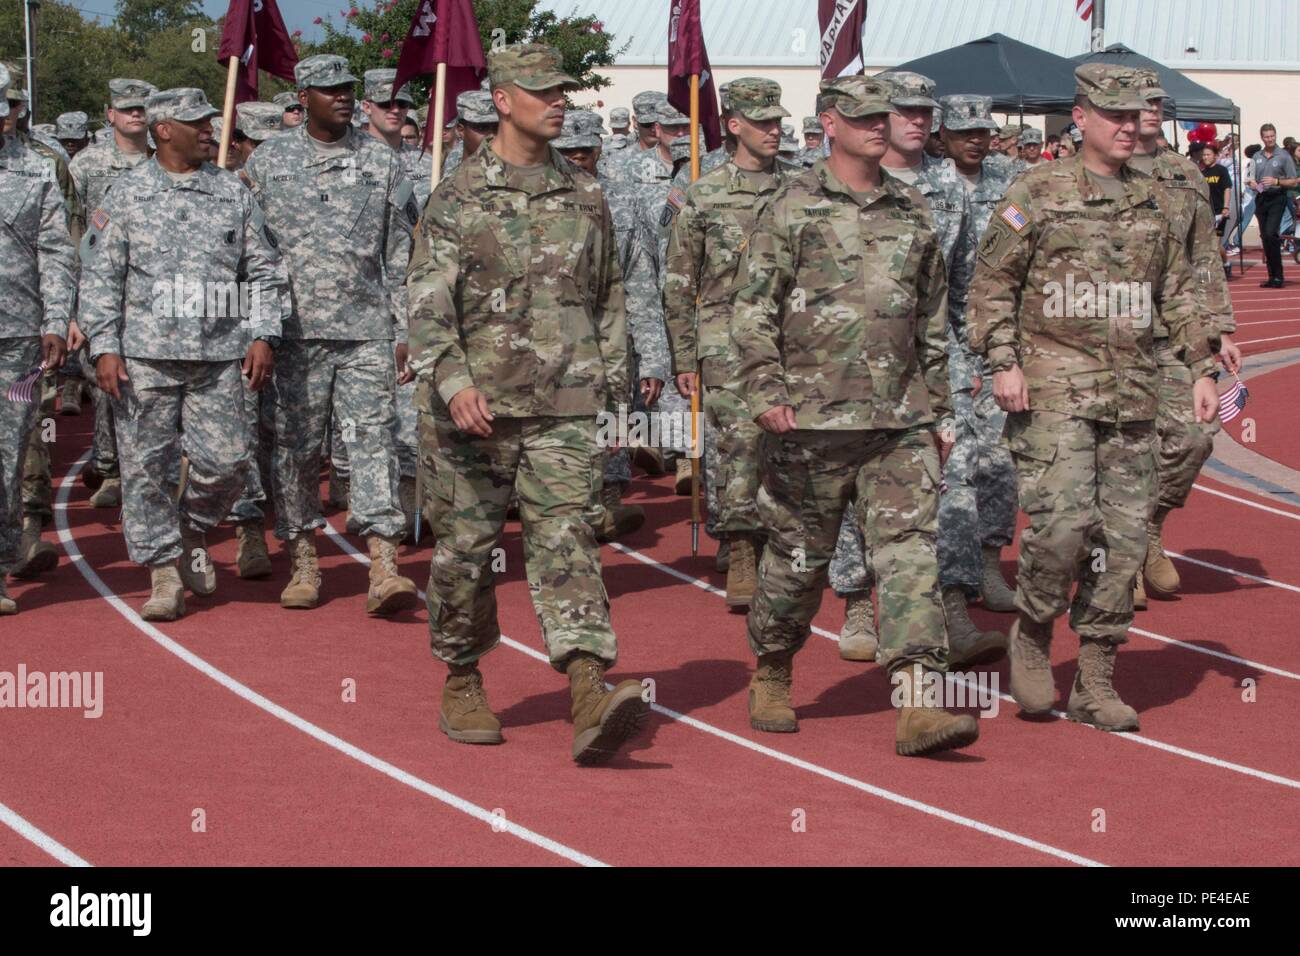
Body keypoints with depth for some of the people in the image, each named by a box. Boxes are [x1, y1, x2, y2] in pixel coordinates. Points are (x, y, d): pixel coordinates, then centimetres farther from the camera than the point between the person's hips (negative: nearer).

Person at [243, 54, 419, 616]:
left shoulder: (381, 162, 8)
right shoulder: (267, 162, 7)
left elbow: (402, 255, 9)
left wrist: (406, 332, 4)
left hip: (368, 332, 0)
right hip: (295, 331, 0)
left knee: (373, 441, -8)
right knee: (296, 448, 5)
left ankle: (383, 569, -13)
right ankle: (303, 564, 15)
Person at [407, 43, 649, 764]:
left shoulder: (585, 196, 11)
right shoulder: (457, 197, -1)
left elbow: (609, 298, 20)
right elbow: (427, 301, -9)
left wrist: (610, 379, 14)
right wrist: (453, 383, -23)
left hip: (565, 411, 2)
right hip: (478, 406, -2)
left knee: (566, 542, -10)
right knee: (465, 549, 8)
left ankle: (591, 700, -23)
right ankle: (462, 687, 26)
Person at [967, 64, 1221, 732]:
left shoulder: (1151, 202, 14)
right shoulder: (1036, 194, 0)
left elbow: (1177, 293, 20)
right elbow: (991, 284, 0)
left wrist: (1202, 369, 12)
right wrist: (1003, 362, -11)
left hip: (1133, 394, 5)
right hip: (1054, 391, -5)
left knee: (1125, 536, 2)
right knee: (1062, 522, -17)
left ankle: (1096, 682, 11)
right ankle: (1031, 634, 10)